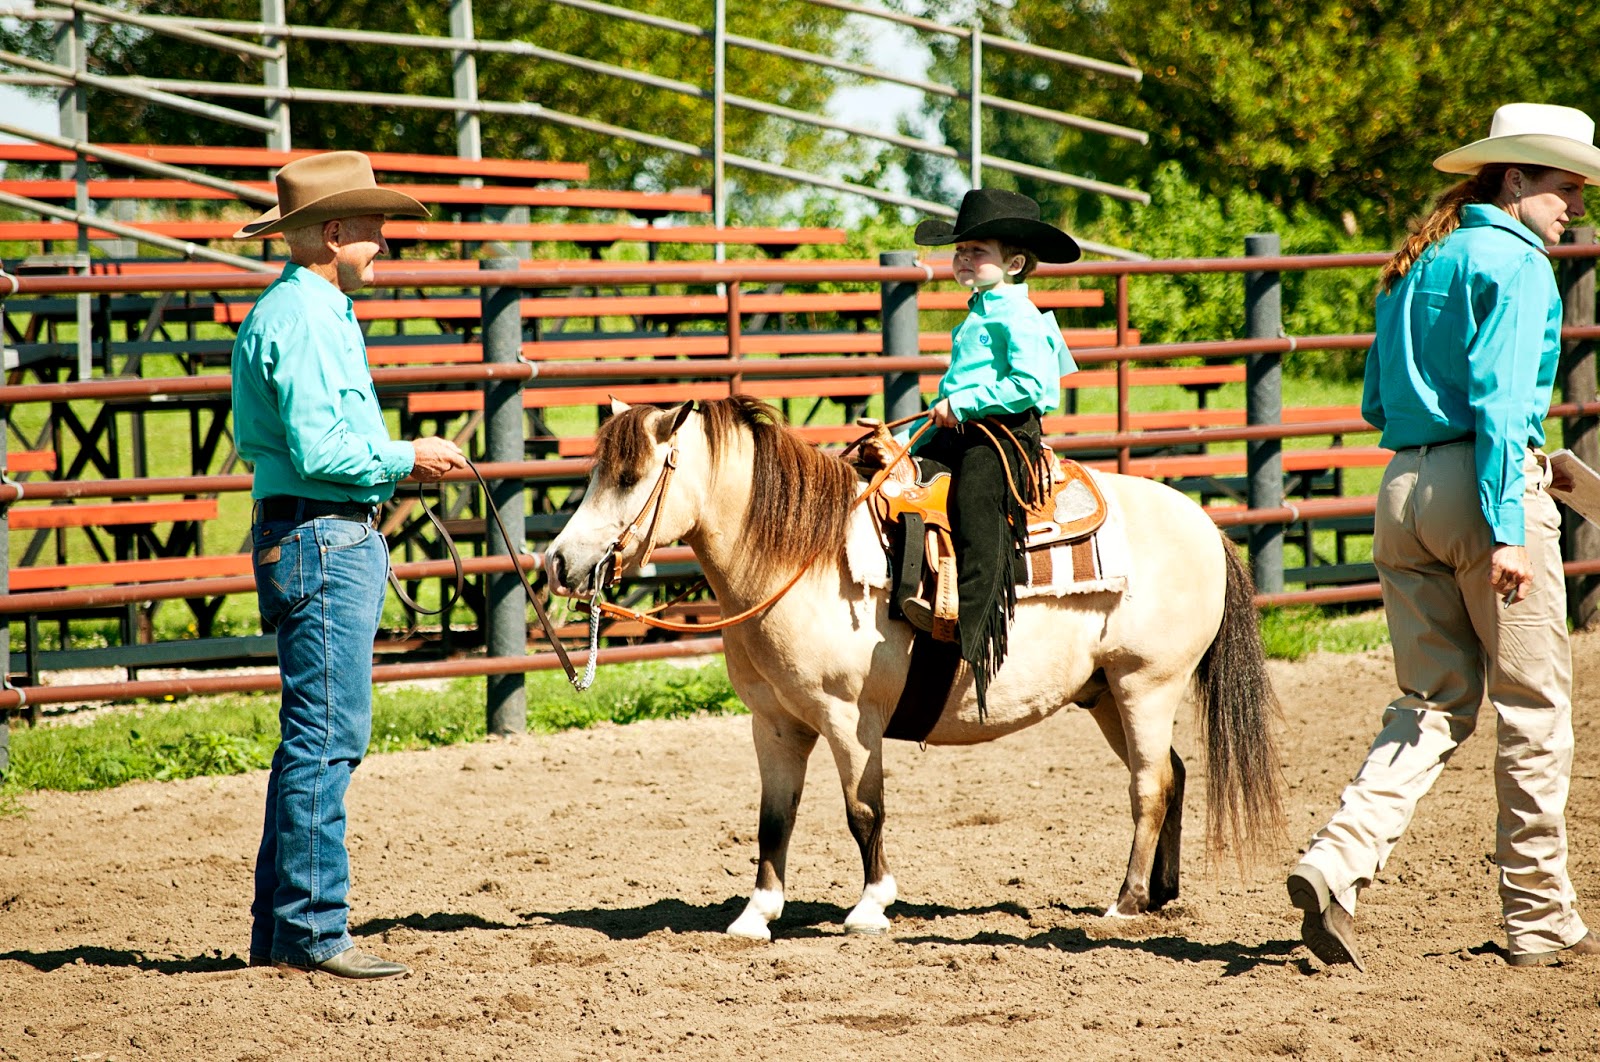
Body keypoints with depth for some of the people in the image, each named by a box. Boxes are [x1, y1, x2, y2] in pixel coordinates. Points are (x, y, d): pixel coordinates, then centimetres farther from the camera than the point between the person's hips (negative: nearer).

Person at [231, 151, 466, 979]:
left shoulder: (318, 311, 18)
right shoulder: (302, 319, -15)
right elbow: (318, 450, -22)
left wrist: (394, 462, 15)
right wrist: (407, 459, -10)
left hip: (337, 541, 11)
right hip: (321, 542, -11)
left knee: (316, 739, 13)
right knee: (327, 735, -9)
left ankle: (279, 926, 17)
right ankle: (312, 927, -7)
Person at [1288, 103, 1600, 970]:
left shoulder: (1415, 265, 17)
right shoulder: (1514, 264, -7)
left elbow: (1378, 404, 19)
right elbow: (1499, 400, -17)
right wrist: (1507, 530, -21)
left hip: (1402, 486, 7)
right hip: (1484, 487, -7)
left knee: (1432, 703, 11)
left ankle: (1336, 864, -10)